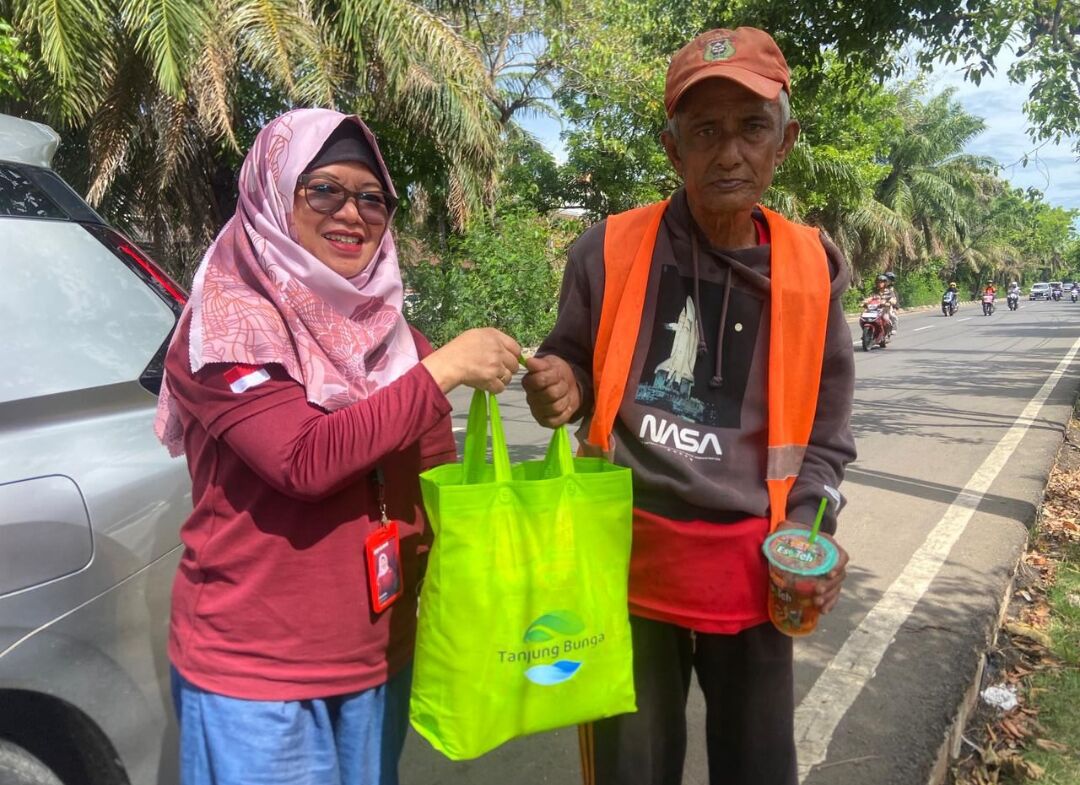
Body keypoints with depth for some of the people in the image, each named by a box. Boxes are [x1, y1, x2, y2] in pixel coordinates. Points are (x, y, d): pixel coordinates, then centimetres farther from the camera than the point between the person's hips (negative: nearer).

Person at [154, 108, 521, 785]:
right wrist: (443, 368, -24)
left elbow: (436, 488, 7)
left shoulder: (387, 331, 4)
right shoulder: (227, 323, -12)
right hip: (251, 668, -5)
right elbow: (306, 462, -27)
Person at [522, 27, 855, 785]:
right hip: (630, 553, -1)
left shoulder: (811, 267, -4)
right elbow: (579, 370, 6)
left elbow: (823, 429, 5)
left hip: (752, 562, 2)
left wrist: (809, 536, -7)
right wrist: (560, 390, -17)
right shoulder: (611, 251, -9)